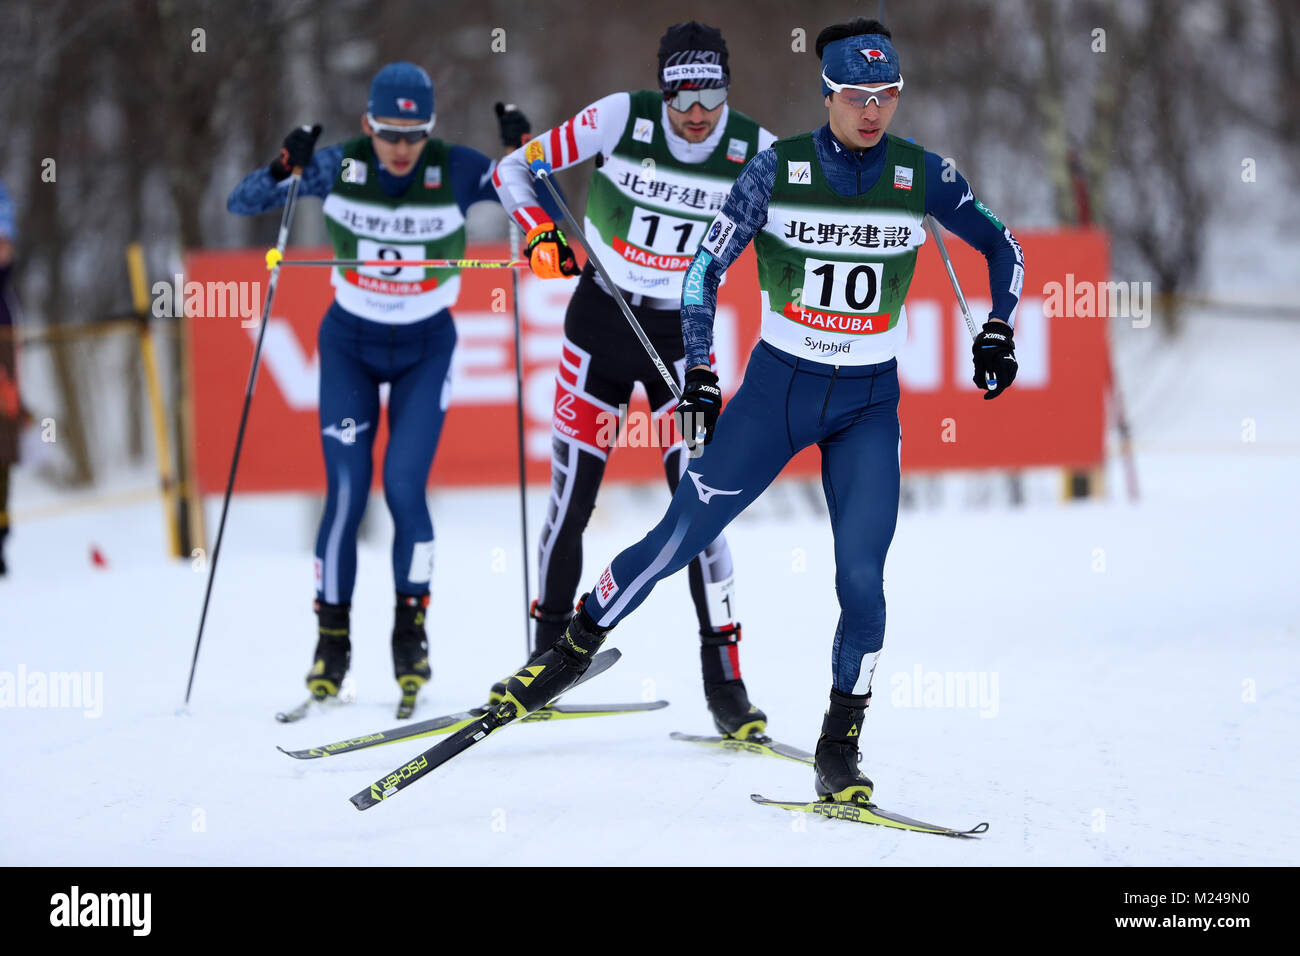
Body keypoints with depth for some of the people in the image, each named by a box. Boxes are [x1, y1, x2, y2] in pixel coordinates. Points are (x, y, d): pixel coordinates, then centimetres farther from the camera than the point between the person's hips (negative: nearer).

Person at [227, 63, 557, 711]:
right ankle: (332, 639, 5)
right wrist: (284, 169, -32)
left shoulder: (456, 171, -17)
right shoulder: (338, 167, -15)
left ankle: (411, 628, 4)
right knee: (346, 492, -8)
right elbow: (241, 204, -13)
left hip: (425, 348, 0)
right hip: (349, 344, 1)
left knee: (404, 486, -14)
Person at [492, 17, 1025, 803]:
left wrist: (998, 330, -4)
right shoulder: (778, 168, -8)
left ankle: (840, 748, 3)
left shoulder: (921, 175, -5)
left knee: (861, 577, -12)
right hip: (777, 387, 0)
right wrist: (698, 369, -9)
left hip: (869, 405, 1)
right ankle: (574, 648, 16)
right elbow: (708, 266, -2)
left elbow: (1003, 248, 9)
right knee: (679, 538, -4)